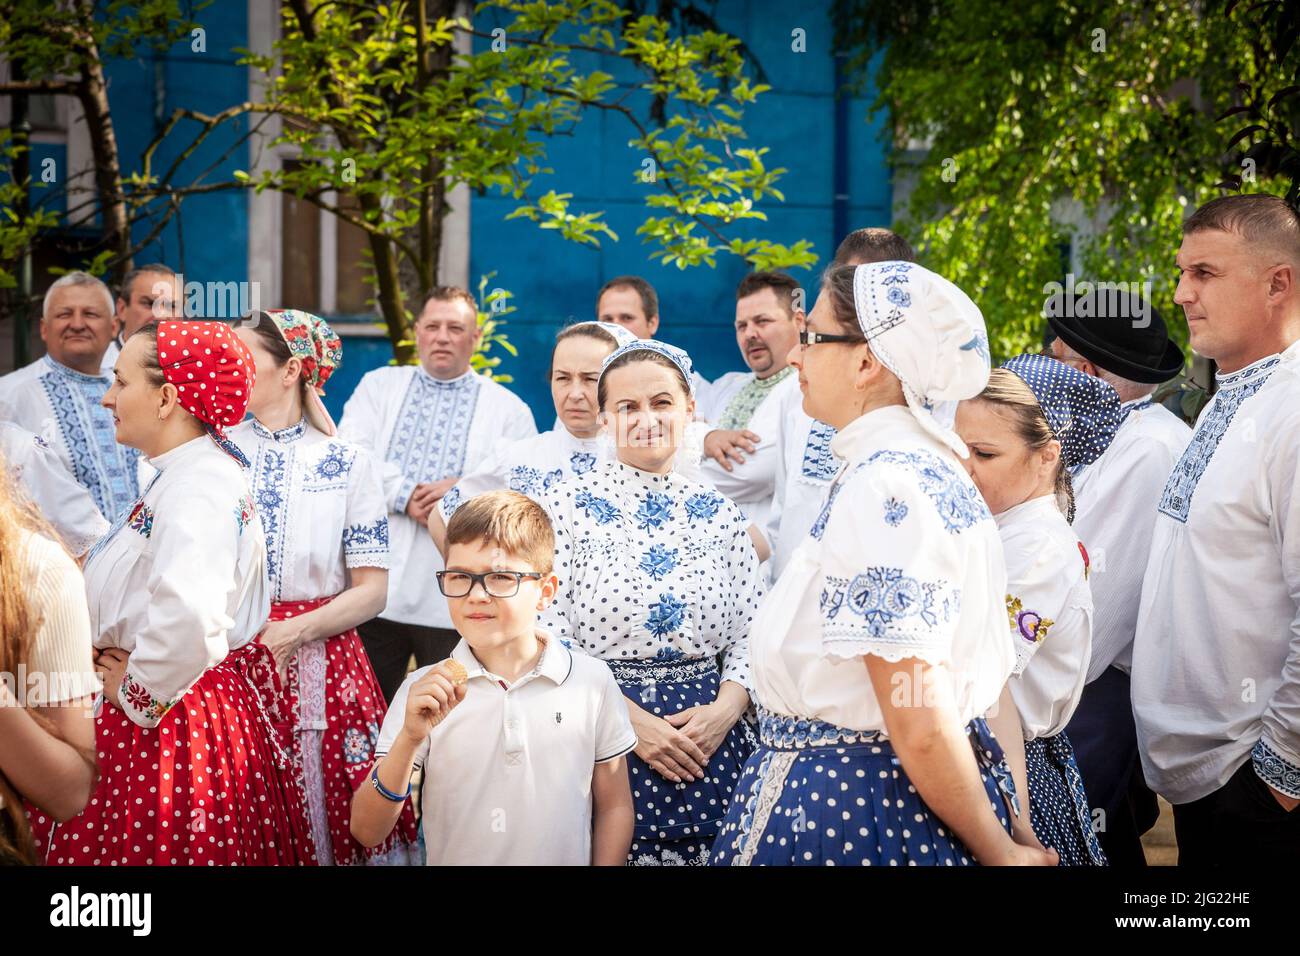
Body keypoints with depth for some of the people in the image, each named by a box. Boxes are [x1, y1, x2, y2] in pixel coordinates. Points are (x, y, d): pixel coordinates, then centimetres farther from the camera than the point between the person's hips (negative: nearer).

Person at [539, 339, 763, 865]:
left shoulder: (720, 515, 8)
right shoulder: (569, 505, -2)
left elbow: (749, 636, 8)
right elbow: (548, 634, -7)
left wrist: (725, 709, -10)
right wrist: (628, 717, -15)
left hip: (708, 742, 3)